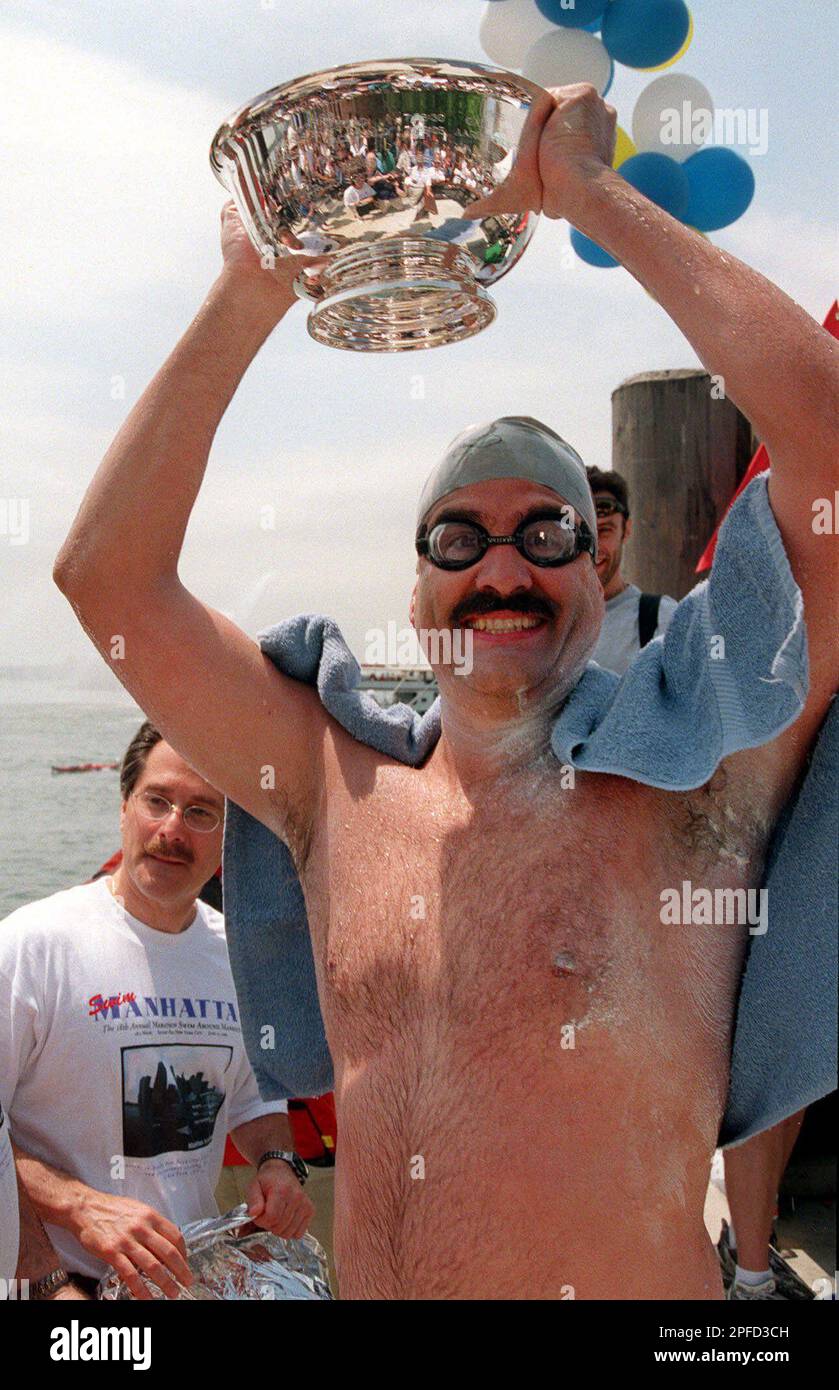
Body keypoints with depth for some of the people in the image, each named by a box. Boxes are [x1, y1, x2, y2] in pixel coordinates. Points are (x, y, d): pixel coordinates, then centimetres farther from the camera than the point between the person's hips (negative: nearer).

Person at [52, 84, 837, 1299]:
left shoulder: (688, 799, -10)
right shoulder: (341, 798, 1)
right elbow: (106, 576, -1)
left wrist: (591, 192, -12)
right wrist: (252, 292, -4)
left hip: (645, 1276, -3)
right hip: (347, 1280, 4)